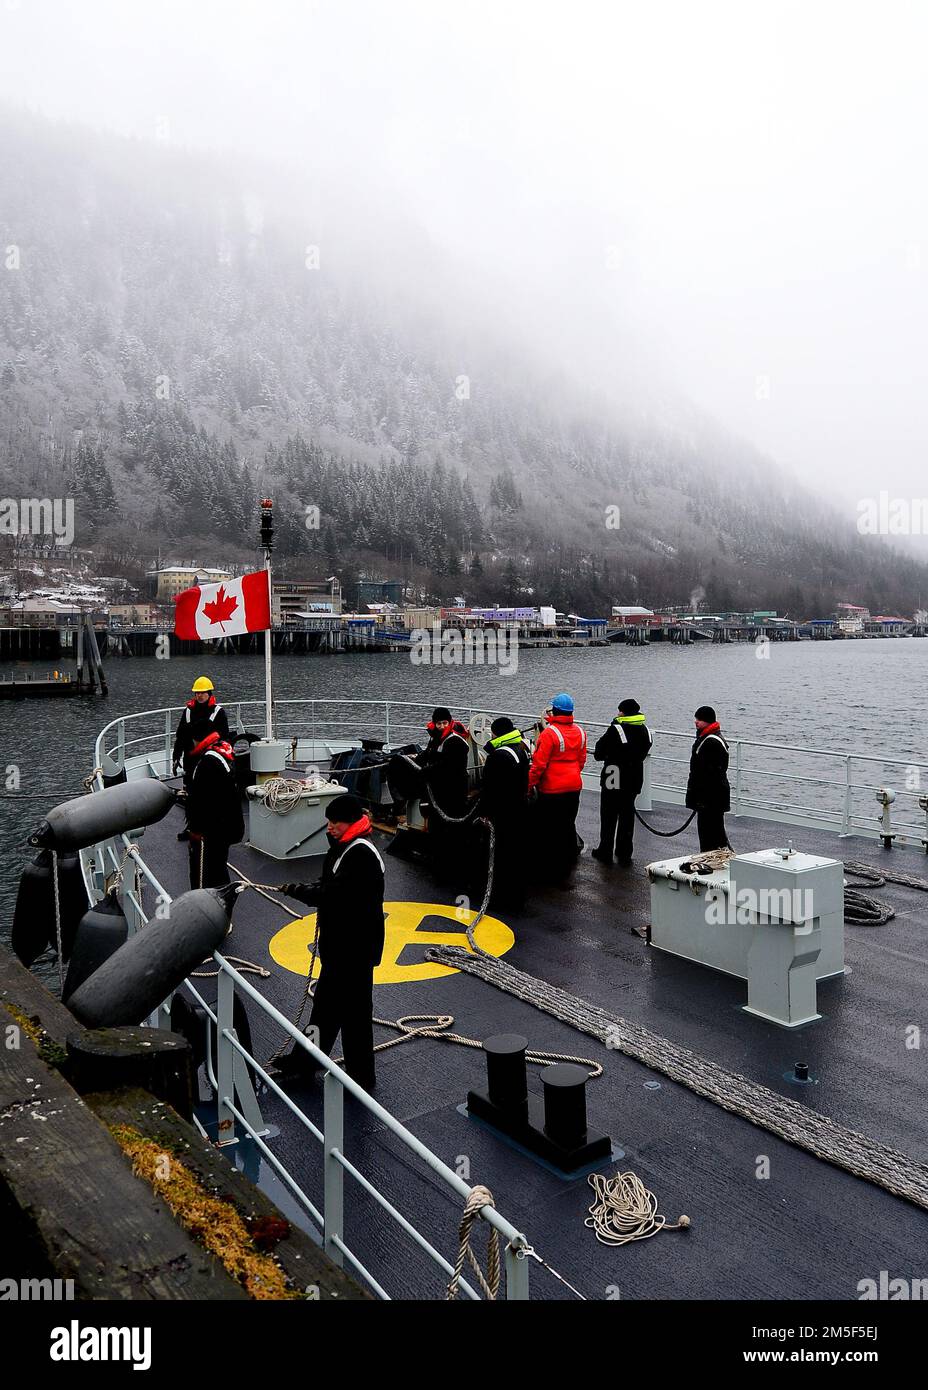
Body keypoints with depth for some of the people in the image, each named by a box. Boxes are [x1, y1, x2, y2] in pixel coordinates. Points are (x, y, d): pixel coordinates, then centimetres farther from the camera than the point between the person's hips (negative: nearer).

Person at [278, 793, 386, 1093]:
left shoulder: (360, 854, -23)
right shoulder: (344, 847, 8)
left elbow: (335, 896, -27)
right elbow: (330, 886, 13)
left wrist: (297, 890, -18)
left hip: (355, 947, -10)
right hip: (339, 942, 10)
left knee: (353, 1009, 2)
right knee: (325, 1001, 22)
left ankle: (362, 1076, 17)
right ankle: (306, 1060, 38)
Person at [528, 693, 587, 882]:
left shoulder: (549, 733, -19)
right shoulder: (580, 732, 2)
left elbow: (539, 763, -18)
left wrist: (530, 784, -8)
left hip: (552, 789, -7)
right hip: (574, 788, 7)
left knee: (550, 830, 5)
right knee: (568, 825, 20)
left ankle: (553, 869, 11)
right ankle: (567, 865, 34)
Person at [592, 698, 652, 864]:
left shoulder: (615, 729, -18)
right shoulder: (645, 731, 2)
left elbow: (598, 754, -12)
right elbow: (643, 753, 11)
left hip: (614, 781, -5)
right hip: (634, 780, 5)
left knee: (609, 817, 6)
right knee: (627, 816, 14)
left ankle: (605, 852, 13)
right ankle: (624, 854, 18)